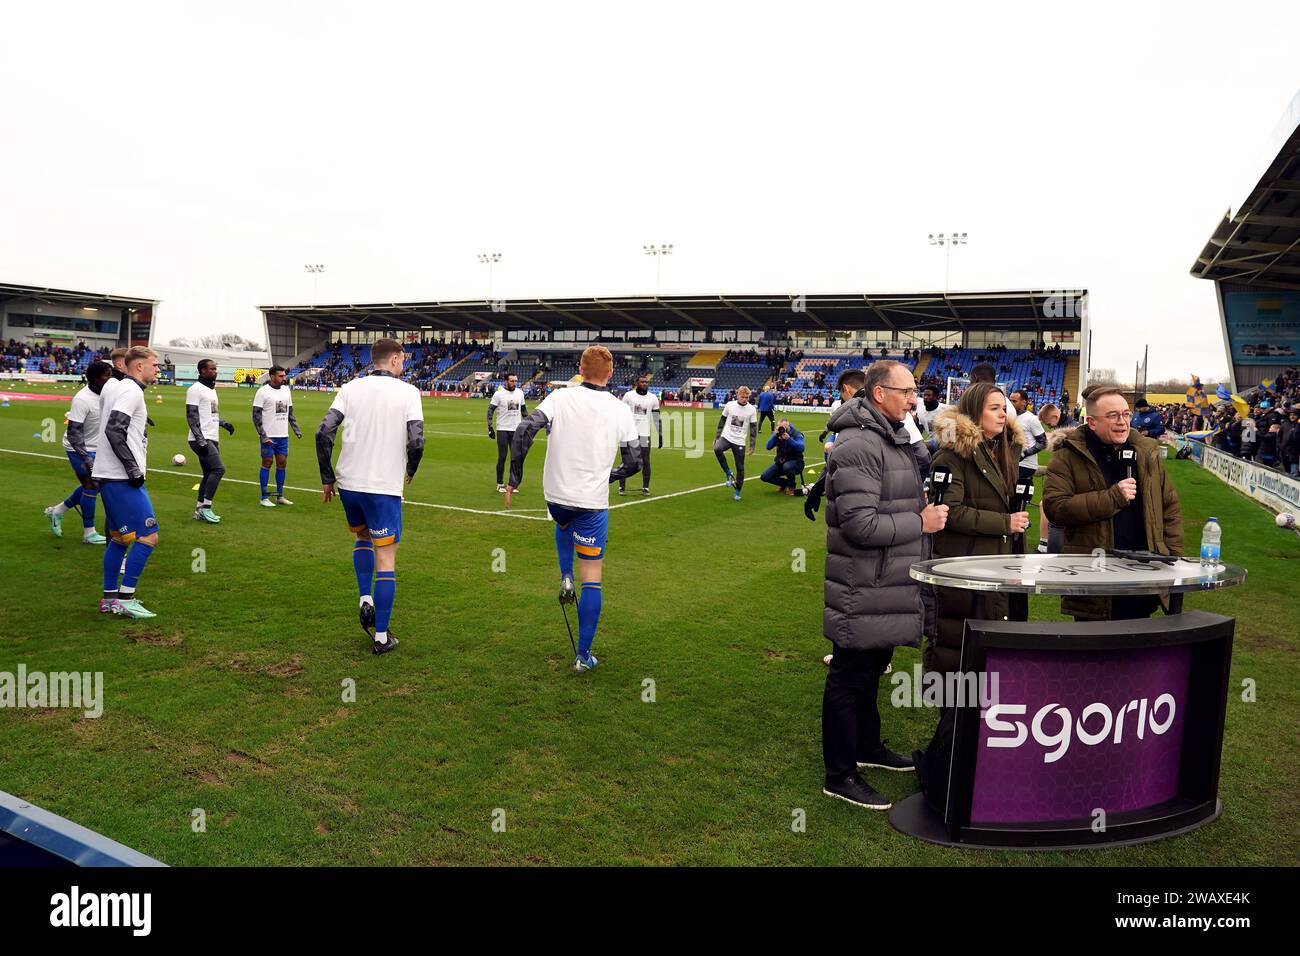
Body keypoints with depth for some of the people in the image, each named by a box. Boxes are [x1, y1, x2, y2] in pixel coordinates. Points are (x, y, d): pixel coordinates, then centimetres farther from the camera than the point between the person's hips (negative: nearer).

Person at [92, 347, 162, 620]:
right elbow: (114, 430, -21)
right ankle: (125, 599, -5)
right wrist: (133, 469, -20)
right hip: (121, 479, -11)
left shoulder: (122, 389, 19)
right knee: (148, 536, -9)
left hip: (111, 477, 11)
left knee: (120, 538, 16)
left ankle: (109, 598, 21)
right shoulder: (131, 391, -11)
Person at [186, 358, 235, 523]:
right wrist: (201, 440, -21)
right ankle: (206, 507, -10)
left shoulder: (212, 389, 18)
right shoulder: (195, 389, -10)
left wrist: (224, 424, 12)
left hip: (212, 439, 9)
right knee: (219, 469, -17)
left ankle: (199, 510, 16)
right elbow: (191, 417, -15)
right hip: (202, 439, -9)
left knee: (209, 474, 9)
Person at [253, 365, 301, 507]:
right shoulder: (263, 391, -9)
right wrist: (263, 436, -16)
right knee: (267, 464, 1)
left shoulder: (286, 390, 9)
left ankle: (280, 496, 18)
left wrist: (296, 429, 9)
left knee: (282, 463, 9)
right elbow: (256, 415, -10)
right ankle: (264, 498, 9)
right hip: (269, 436, -6)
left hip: (283, 436, 6)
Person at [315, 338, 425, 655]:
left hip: (348, 483, 4)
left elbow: (323, 433, -3)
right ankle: (381, 637, 7)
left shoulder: (351, 388, 4)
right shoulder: (408, 392, -5)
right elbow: (416, 442, -13)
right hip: (385, 487, -4)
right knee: (386, 559, 4)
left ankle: (365, 600, 17)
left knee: (362, 536, 31)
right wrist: (409, 472, 7)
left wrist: (327, 478, 6)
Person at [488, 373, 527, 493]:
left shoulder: (520, 393, 6)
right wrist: (490, 427, -12)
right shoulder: (499, 393, -8)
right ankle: (500, 484, 9)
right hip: (502, 430, -4)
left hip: (516, 430, 4)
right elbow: (490, 410, -6)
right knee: (502, 457, -1)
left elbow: (523, 409, 19)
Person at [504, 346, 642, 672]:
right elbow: (633, 462, 0)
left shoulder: (560, 397, -5)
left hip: (555, 495, 2)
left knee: (564, 523, 39)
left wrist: (514, 478, -4)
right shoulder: (621, 410, -4)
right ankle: (583, 655, 7)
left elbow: (523, 432, -14)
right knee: (592, 578, 6)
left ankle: (565, 577, 19)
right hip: (593, 502, -2)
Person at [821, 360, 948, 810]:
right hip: (864, 592, -10)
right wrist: (920, 522, -17)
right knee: (849, 678, 2)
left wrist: (918, 504, 8)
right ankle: (840, 775, 15)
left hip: (887, 585, 10)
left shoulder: (894, 438, 14)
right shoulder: (858, 446, -21)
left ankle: (867, 746, 41)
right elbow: (860, 525, -27)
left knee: (871, 670, 24)